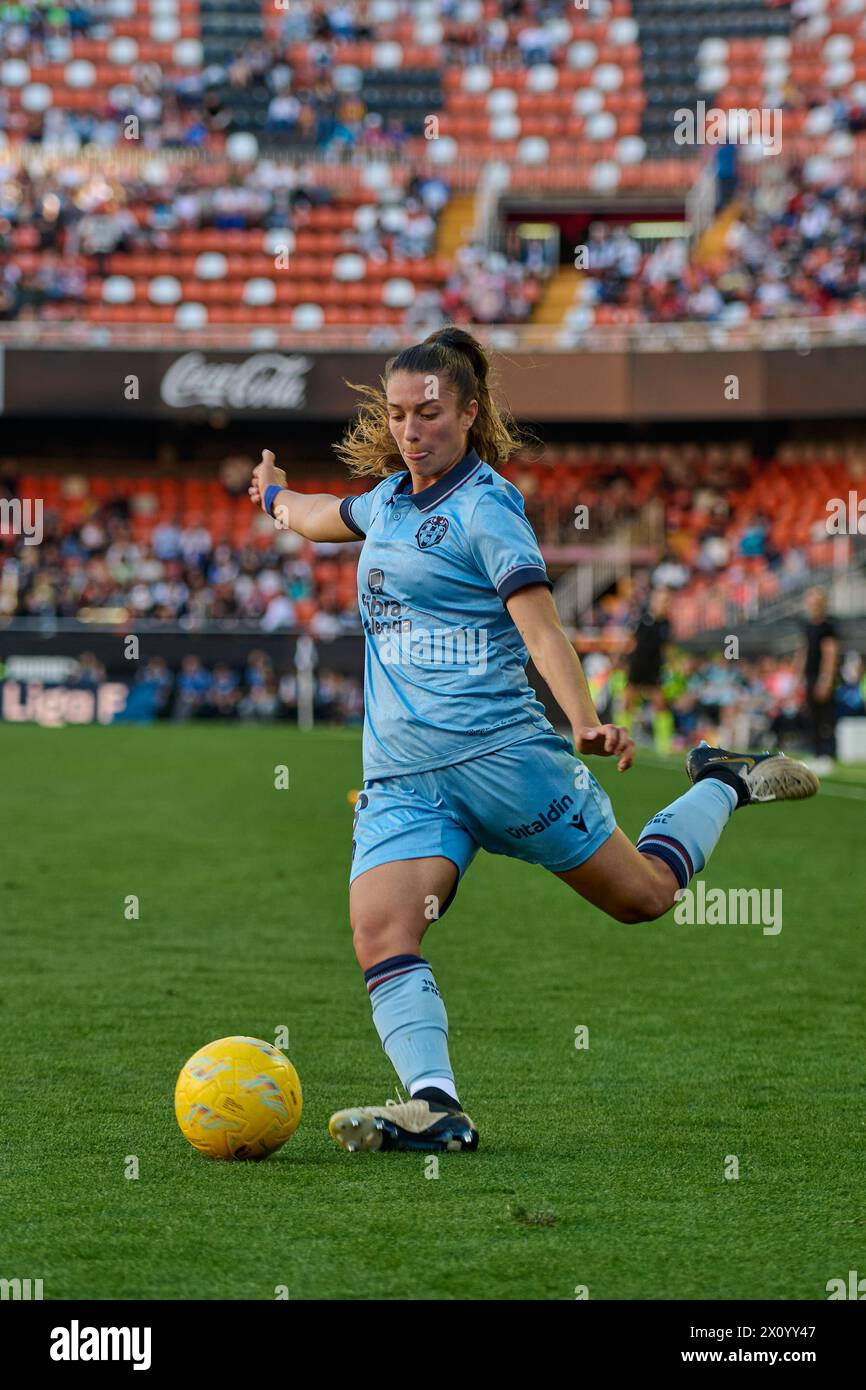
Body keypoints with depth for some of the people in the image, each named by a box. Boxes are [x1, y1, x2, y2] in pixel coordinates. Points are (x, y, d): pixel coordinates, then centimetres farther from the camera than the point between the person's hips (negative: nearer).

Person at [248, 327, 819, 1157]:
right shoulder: (390, 498, 16)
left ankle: (725, 786, 31)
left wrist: (584, 720, -31)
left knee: (642, 894, 4)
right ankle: (435, 1104, -30)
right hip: (400, 776, 6)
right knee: (379, 928, -21)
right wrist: (274, 496, 62)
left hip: (500, 752, -5)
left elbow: (539, 624, -16)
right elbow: (321, 518, 42)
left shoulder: (484, 507, -5)